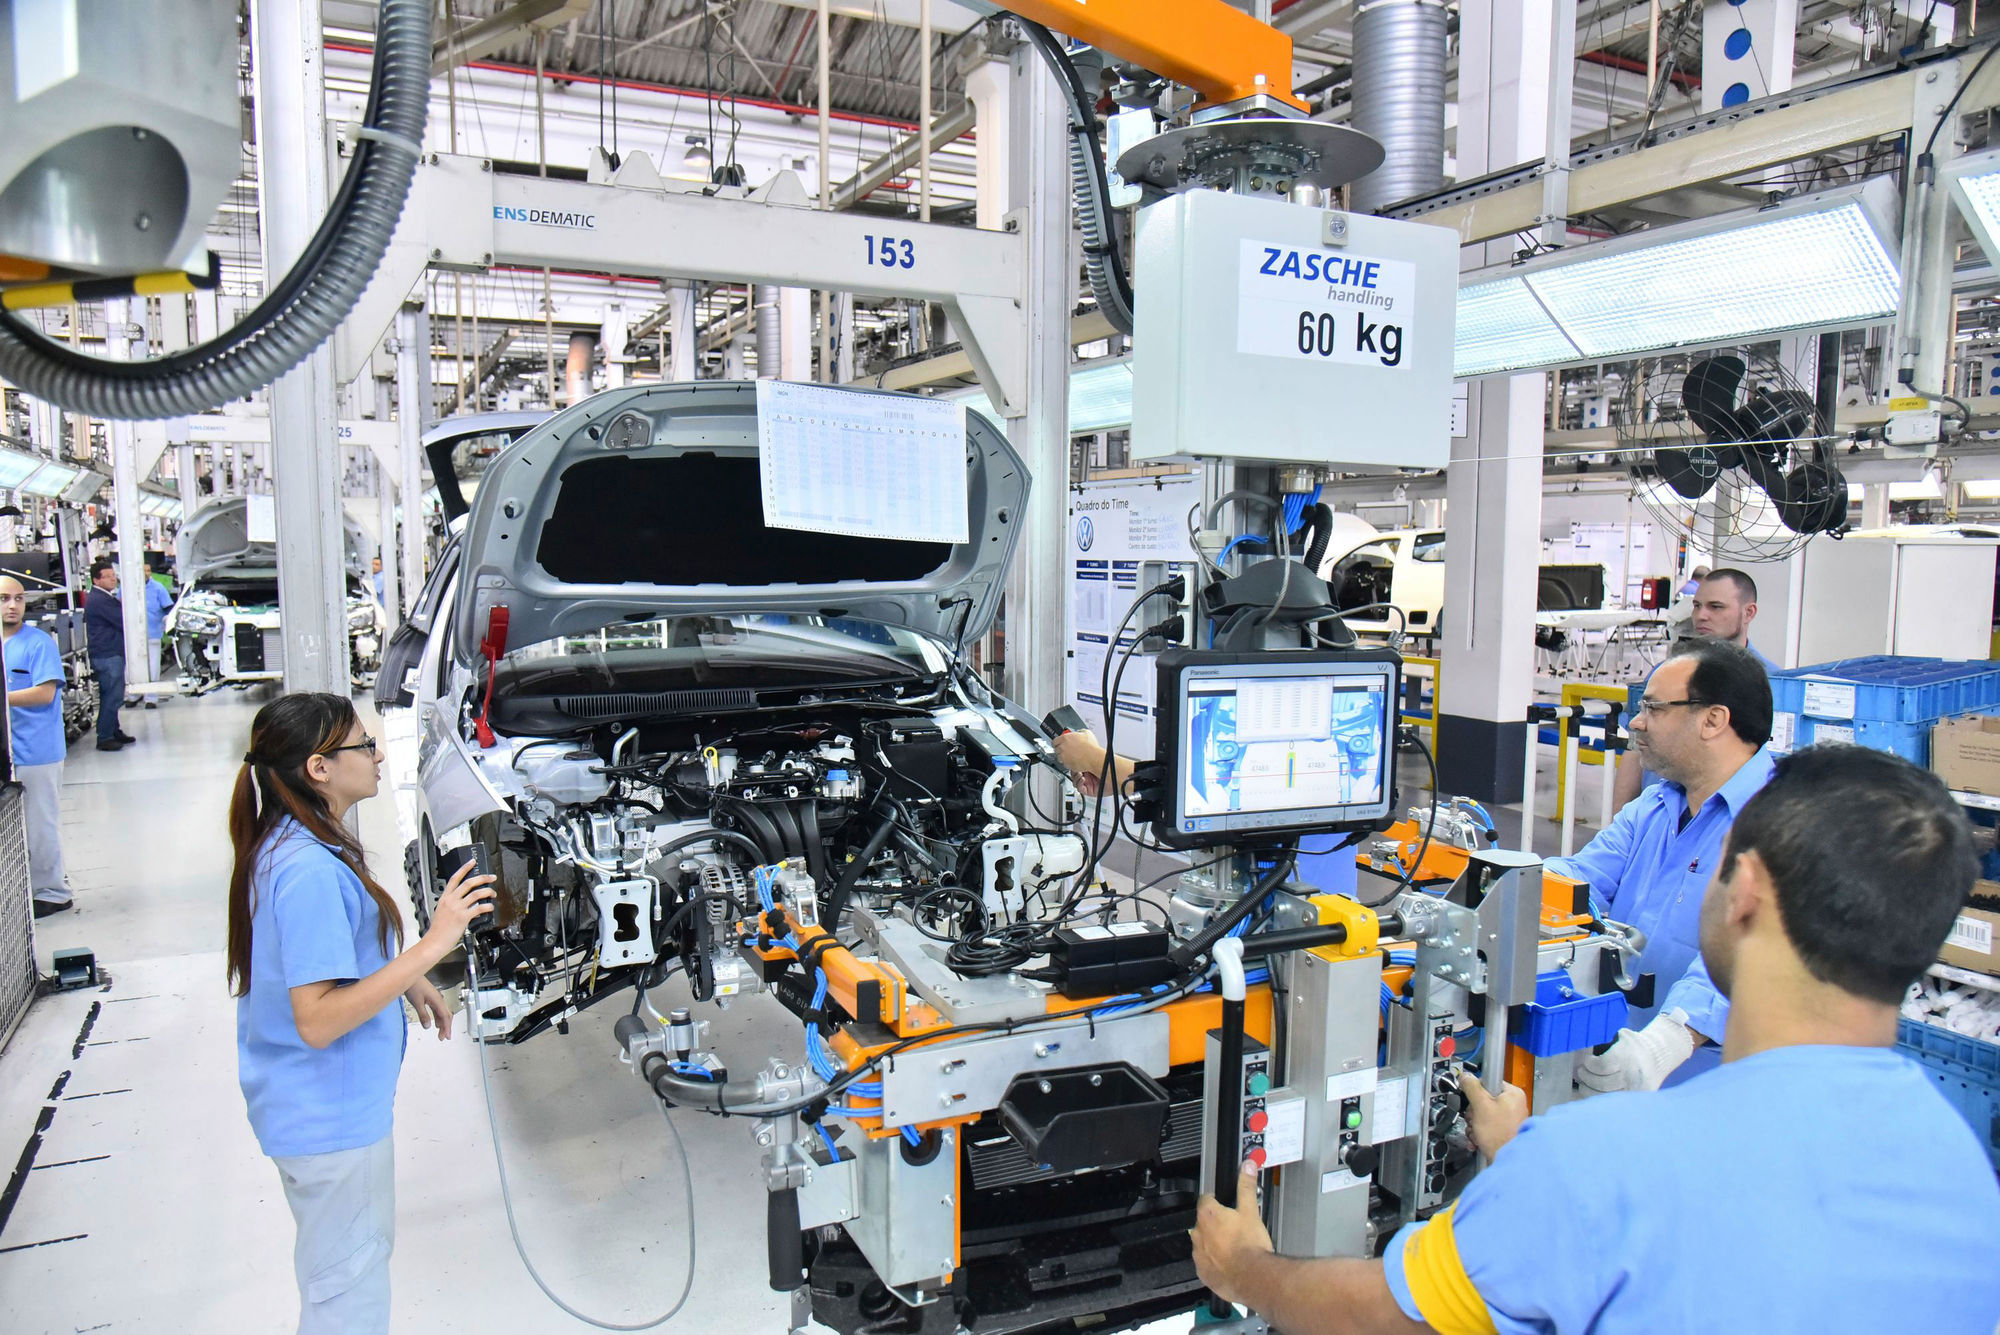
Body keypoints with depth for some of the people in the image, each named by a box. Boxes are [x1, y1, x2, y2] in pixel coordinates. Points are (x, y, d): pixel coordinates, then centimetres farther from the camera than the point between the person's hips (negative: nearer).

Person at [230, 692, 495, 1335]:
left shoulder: (287, 843, 3)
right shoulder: (311, 870, -29)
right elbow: (317, 1021, -31)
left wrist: (407, 979, 12)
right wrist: (430, 948, -34)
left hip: (310, 1105, 10)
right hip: (330, 1114, -10)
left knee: (367, 1245, 27)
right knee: (348, 1281, 9)